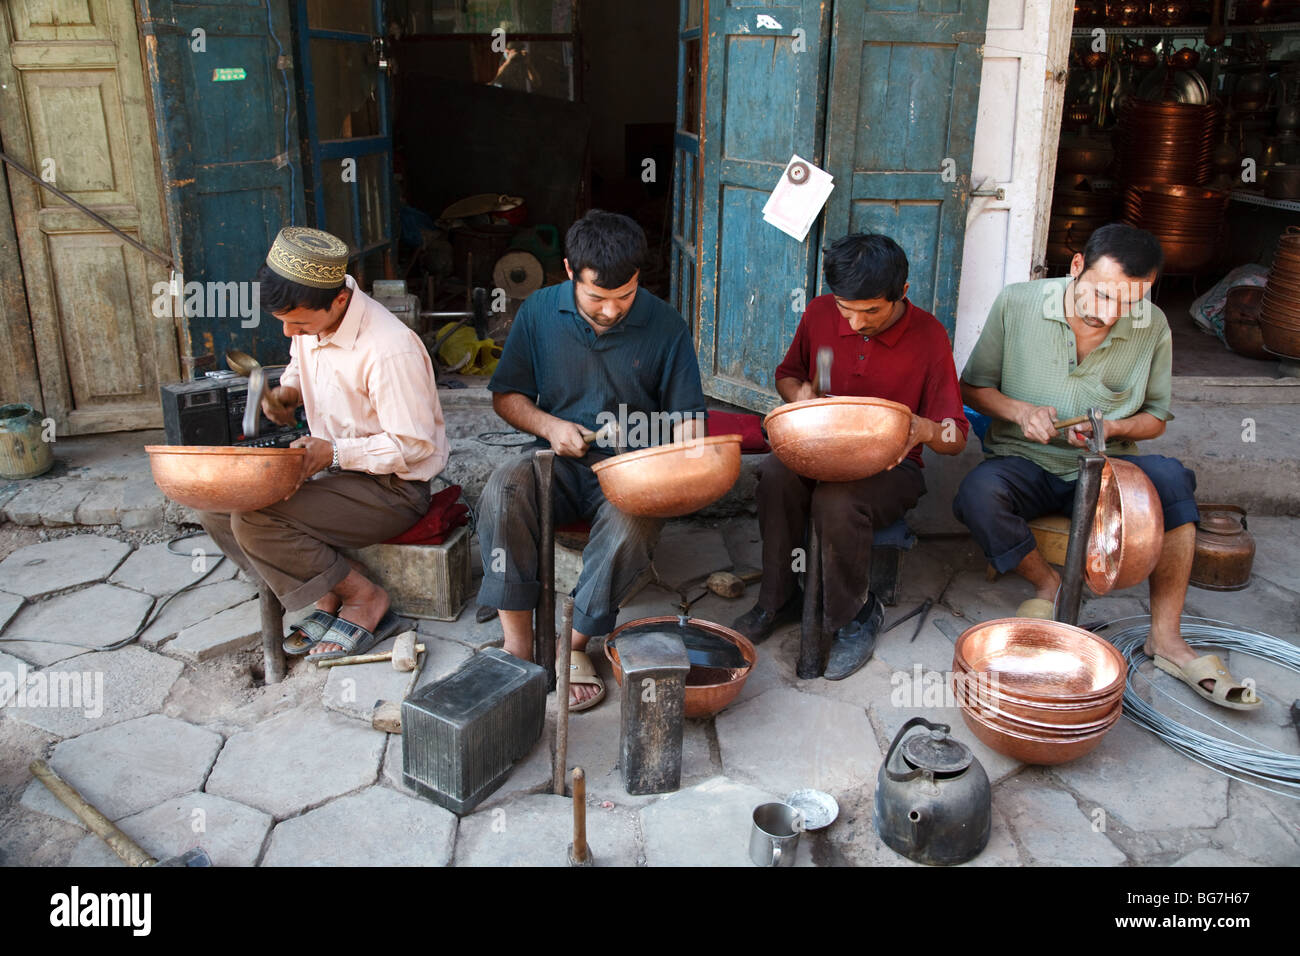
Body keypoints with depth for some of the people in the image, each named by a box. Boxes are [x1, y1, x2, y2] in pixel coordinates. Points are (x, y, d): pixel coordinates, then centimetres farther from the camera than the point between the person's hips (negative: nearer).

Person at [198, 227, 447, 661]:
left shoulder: (389, 349, -28)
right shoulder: (310, 319, -3)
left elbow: (414, 446, -22)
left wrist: (333, 453, -27)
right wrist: (287, 393, -1)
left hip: (392, 487, -9)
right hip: (333, 466, 9)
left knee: (255, 522, -23)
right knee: (217, 508, 0)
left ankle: (365, 600, -5)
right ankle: (329, 597, 5)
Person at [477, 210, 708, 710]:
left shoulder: (665, 326, -3)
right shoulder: (539, 311, 0)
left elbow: (687, 416, 2)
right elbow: (506, 396, 9)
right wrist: (549, 426, -10)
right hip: (560, 462, 2)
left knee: (631, 527, -34)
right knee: (502, 493, -29)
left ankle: (574, 645, -14)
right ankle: (517, 644, -22)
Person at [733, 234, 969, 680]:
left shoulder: (928, 336, -11)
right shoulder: (819, 313, -2)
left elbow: (956, 436, -6)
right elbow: (786, 374, 18)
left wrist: (925, 429, -31)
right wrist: (799, 393, -8)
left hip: (891, 466, -3)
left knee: (837, 501, -36)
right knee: (776, 474, -31)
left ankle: (857, 615, -9)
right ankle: (779, 598, -11)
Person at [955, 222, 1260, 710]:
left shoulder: (1152, 326, -3)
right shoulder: (1016, 303, -8)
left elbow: (1155, 418, 7)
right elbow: (973, 386, 1)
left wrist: (1111, 428, -15)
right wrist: (1020, 411, -19)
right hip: (1024, 464, -1)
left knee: (1172, 478, -29)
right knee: (977, 495, -35)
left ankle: (1165, 637, -20)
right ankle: (1049, 585, -6)